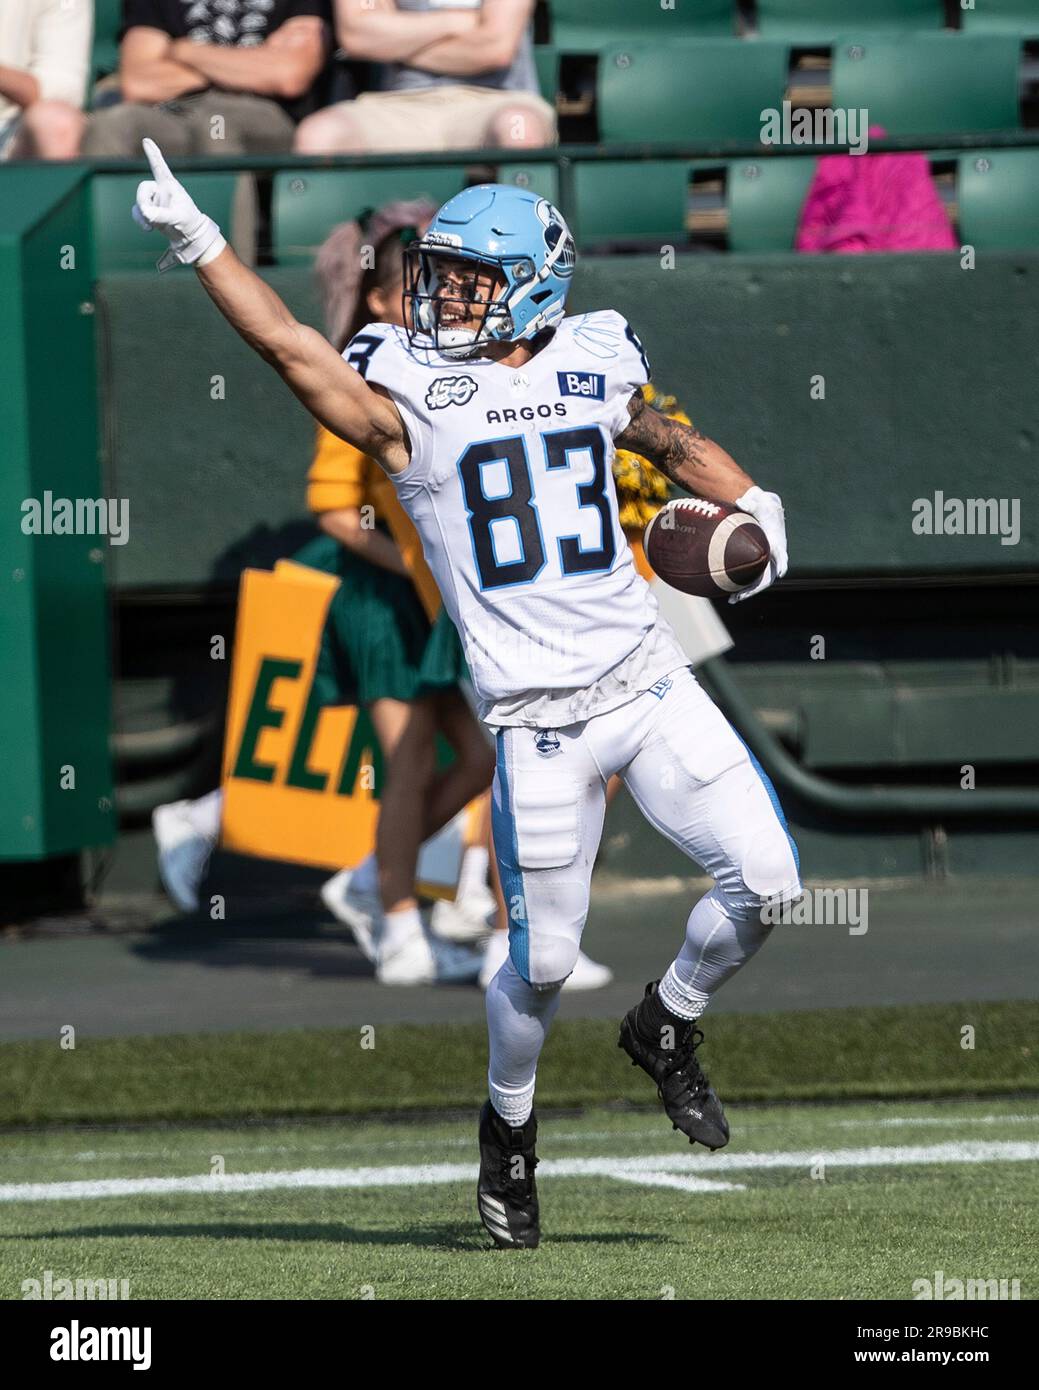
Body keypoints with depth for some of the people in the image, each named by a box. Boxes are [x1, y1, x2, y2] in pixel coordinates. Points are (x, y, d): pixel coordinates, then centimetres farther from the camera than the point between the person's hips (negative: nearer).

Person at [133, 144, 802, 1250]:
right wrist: (196, 241, -25)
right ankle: (508, 1128, 26)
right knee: (544, 960, -2)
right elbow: (287, 346, -17)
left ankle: (665, 1027, 25)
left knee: (766, 884, -3)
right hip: (538, 722, -3)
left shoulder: (591, 366, 7)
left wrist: (752, 507, 8)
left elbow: (673, 445, 24)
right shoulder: (411, 398, -4)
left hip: (649, 682, 4)